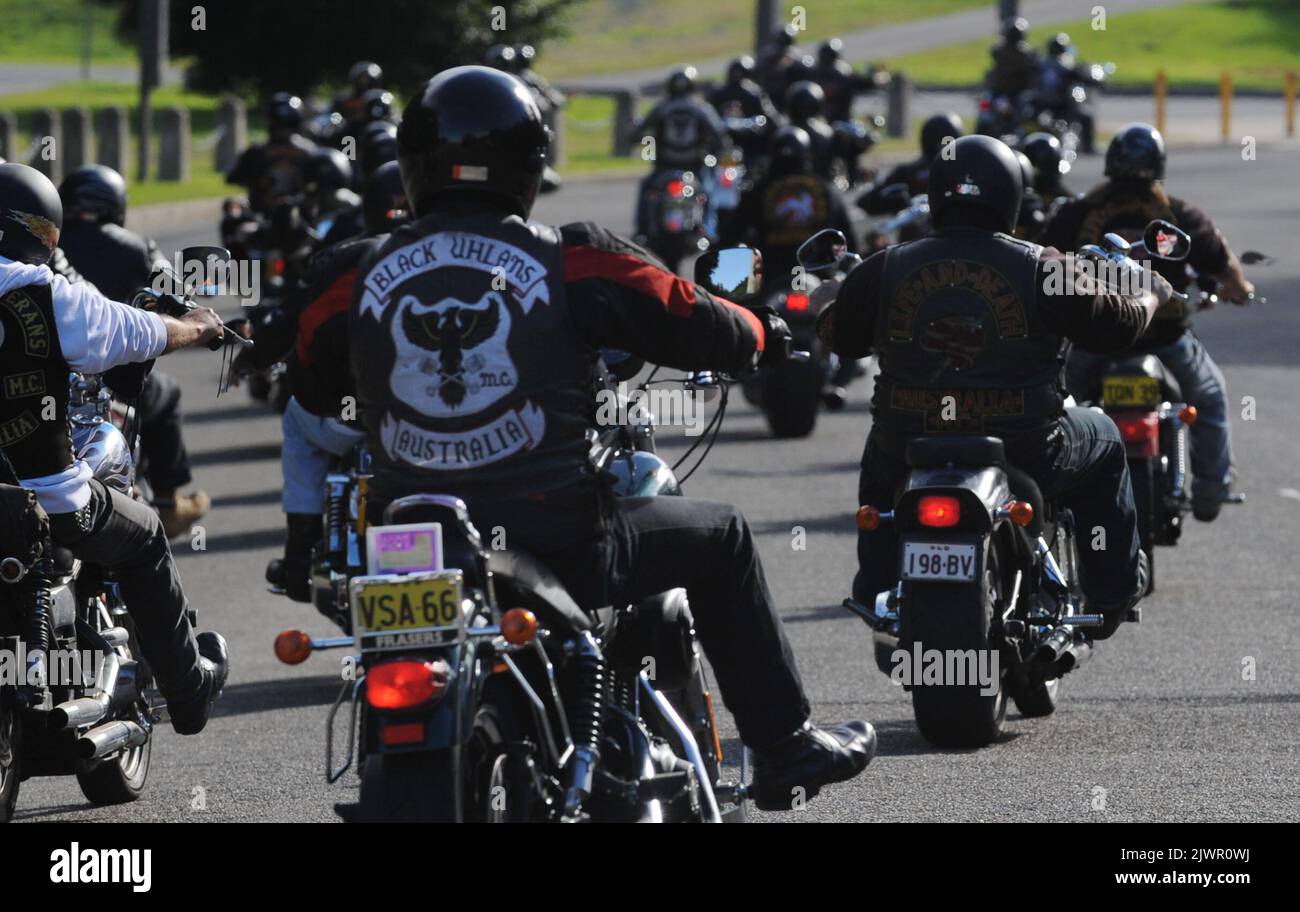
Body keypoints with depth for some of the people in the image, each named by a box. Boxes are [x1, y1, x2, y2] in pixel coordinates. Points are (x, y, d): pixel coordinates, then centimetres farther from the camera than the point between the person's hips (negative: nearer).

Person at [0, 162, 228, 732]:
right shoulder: (52, 299, -10)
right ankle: (188, 690, 34)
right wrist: (199, 328, 28)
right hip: (51, 500, -2)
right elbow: (144, 335, 4)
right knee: (144, 541, 26)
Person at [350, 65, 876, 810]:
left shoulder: (368, 276, 3)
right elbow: (691, 322, 1)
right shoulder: (570, 259, -7)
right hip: (556, 546, -3)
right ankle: (784, 747, 21)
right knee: (721, 538, 20)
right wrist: (763, 336, 23)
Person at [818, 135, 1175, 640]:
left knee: (879, 459, 39)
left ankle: (876, 594, 39)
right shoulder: (1038, 269, -11)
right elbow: (1116, 326, -1)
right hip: (1026, 458, -2)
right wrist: (1150, 295, 23)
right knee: (1102, 441, 29)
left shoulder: (885, 269, -5)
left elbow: (837, 335, 10)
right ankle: (1113, 590, 33)